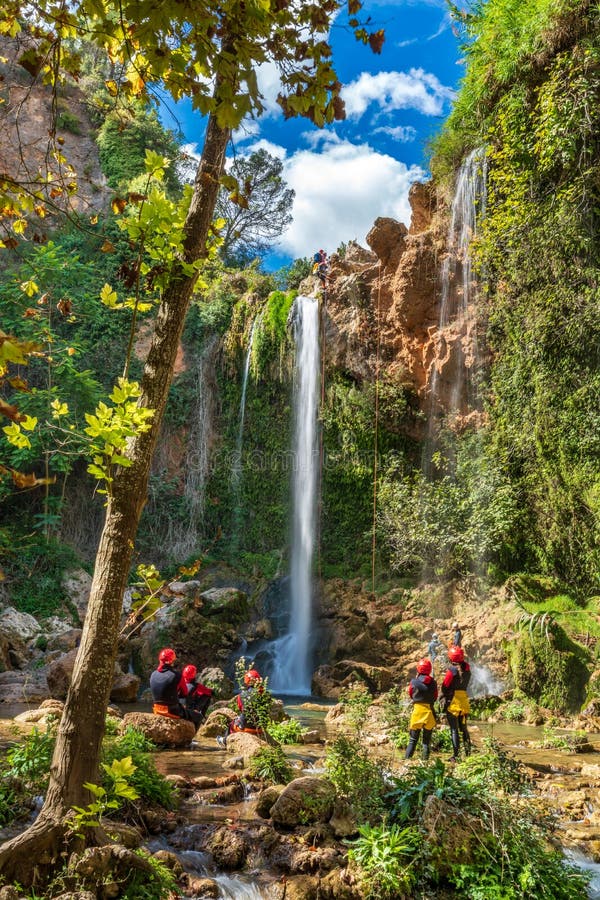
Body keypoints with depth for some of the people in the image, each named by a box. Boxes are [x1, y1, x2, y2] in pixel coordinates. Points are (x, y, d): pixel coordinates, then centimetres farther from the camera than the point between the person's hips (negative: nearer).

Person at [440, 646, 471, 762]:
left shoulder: (452, 670, -14)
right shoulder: (467, 669, 5)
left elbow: (445, 686, -11)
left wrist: (443, 700, 0)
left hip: (453, 701, -6)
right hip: (464, 700, 6)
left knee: (454, 729, -1)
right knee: (463, 728, 18)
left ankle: (456, 755, 0)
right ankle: (468, 752, 20)